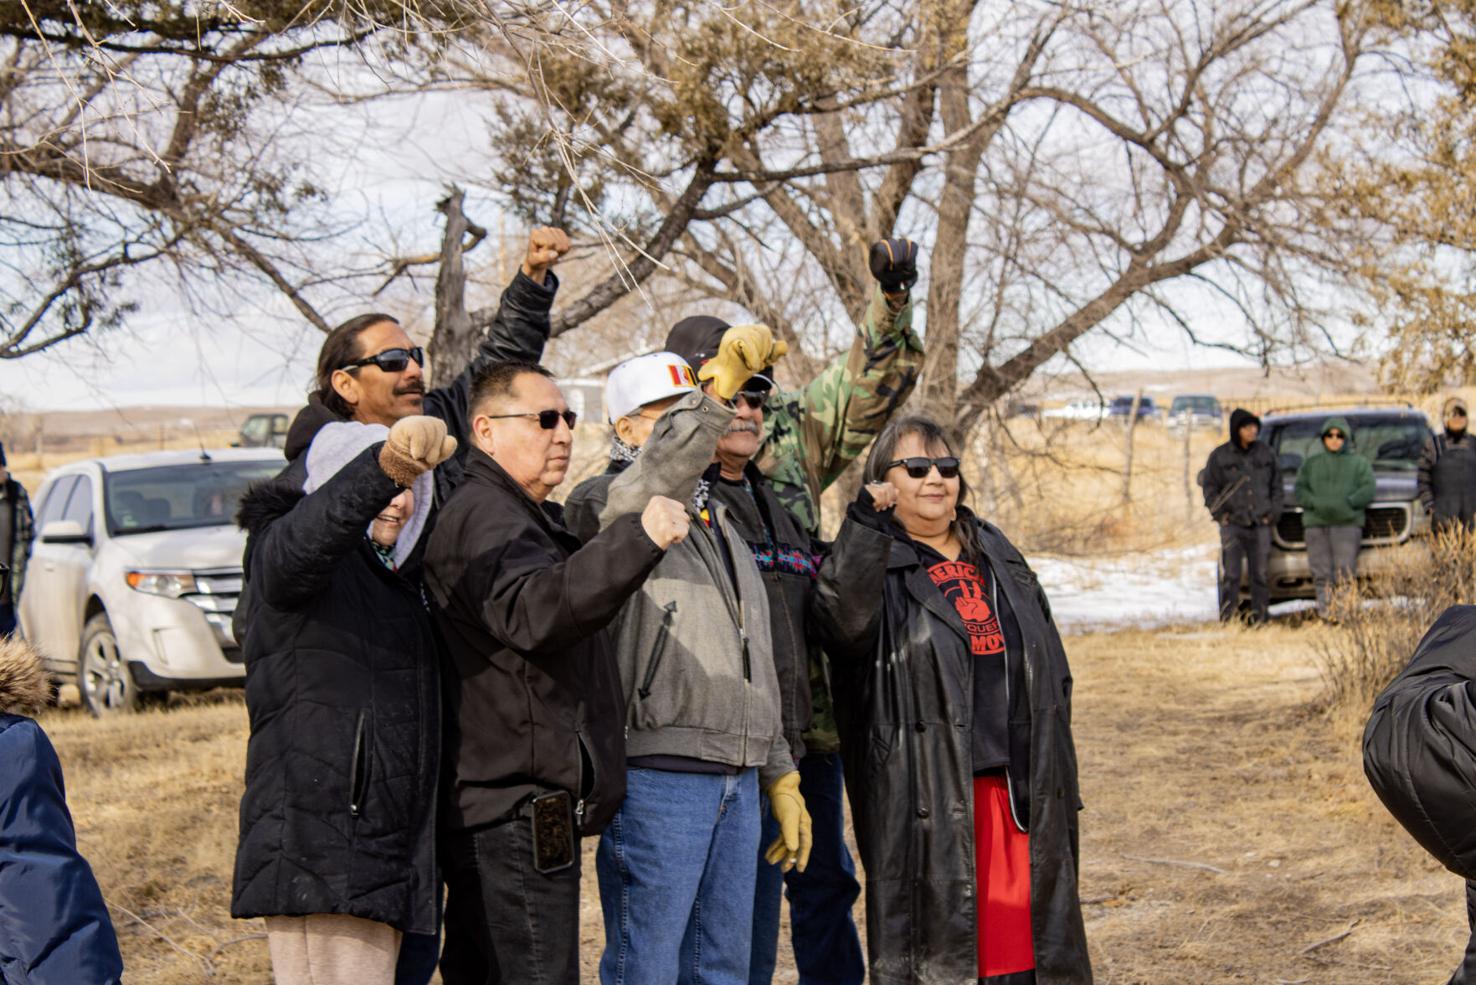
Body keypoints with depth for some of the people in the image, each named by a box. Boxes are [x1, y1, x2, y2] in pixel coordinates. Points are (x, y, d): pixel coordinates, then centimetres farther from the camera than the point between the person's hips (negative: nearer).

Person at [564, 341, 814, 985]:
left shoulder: (721, 526, 23)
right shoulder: (606, 504, -2)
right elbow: (661, 472, -29)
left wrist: (780, 777, 22)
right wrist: (720, 384, -38)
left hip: (737, 781, 8)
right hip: (656, 775, -8)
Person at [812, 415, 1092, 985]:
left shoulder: (997, 557, 17)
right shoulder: (874, 564, -1)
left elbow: (1052, 672, 21)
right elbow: (843, 620, -26)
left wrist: (1060, 783, 17)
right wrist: (865, 523, -35)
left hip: (1020, 786, 5)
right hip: (930, 795, -5)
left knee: (1021, 937, 9)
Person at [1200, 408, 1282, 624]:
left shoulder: (1266, 454, 9)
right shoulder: (1220, 456, 1)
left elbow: (1277, 485, 16)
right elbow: (1210, 487, 5)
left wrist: (1274, 511, 4)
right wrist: (1220, 514, -5)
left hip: (1261, 525, 2)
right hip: (1232, 524, -2)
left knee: (1261, 576, 3)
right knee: (1230, 575, -7)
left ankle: (1260, 619, 8)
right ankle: (1227, 620, -5)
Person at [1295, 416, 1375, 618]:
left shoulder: (1359, 462, 16)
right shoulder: (1311, 463, 21)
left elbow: (1368, 490, 3)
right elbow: (1300, 490, 11)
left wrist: (1347, 503, -12)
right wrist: (1316, 503, -8)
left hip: (1348, 522, -2)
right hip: (1316, 522, 2)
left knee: (1345, 570, -14)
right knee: (1321, 574, -4)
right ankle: (1325, 614, -4)